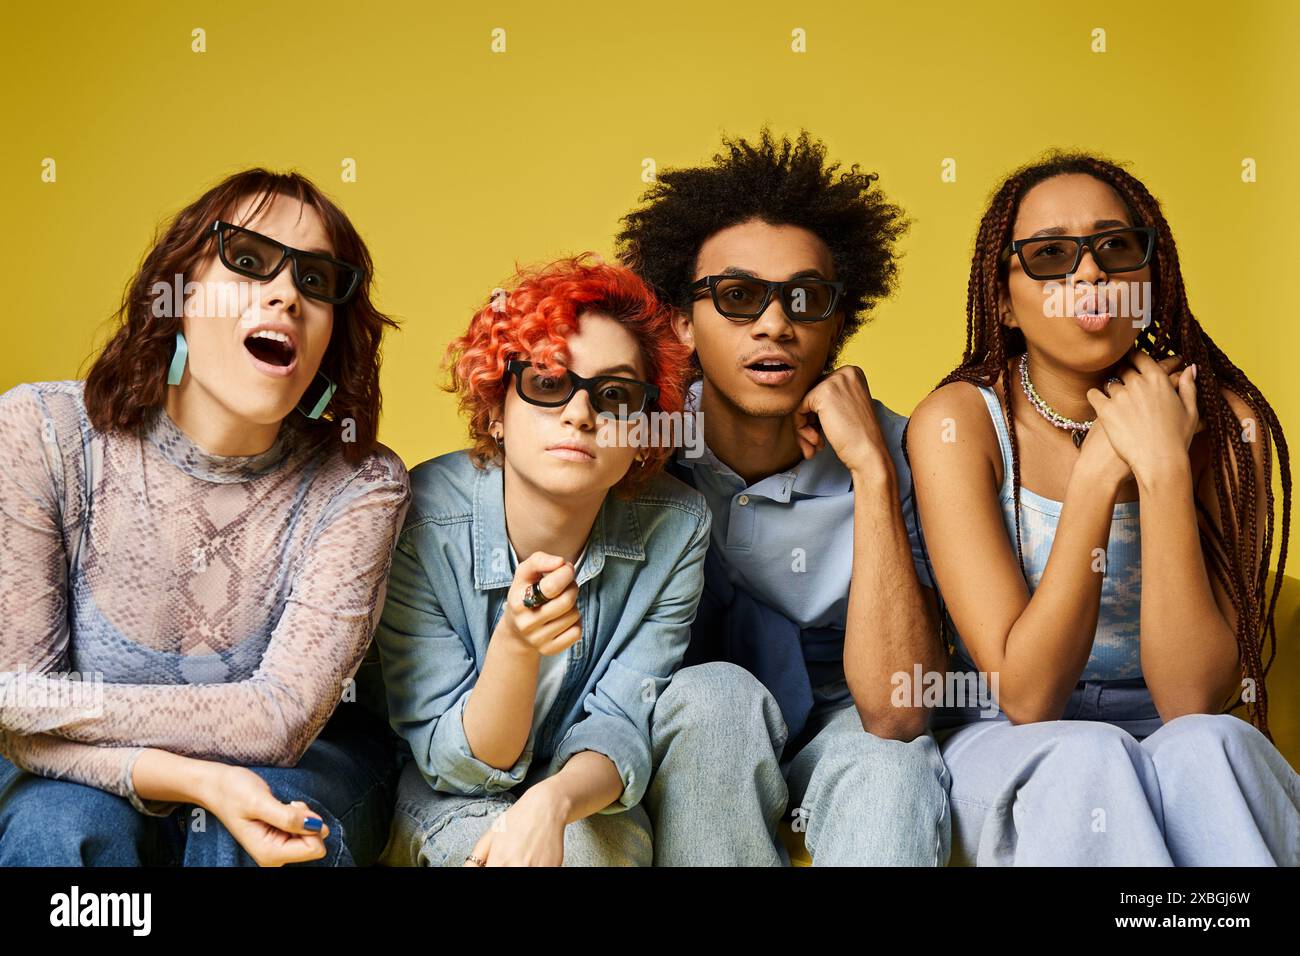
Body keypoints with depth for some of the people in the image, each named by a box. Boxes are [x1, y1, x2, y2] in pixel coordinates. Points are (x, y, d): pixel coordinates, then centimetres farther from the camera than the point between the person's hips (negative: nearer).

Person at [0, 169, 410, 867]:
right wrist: (196, 780, -33)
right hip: (85, 777, 0)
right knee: (62, 824, -32)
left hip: (294, 772, 0)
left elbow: (280, 722, -24)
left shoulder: (359, 485, -18)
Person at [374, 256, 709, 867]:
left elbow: (618, 727, -13)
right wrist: (515, 644, -36)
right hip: (448, 811, -2)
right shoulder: (420, 522, -22)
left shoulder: (676, 528, -16)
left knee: (596, 844, -29)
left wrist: (552, 802, -35)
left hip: (591, 806, 2)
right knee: (575, 852, -29)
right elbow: (459, 764, -17)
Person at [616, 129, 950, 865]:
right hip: (680, 738, 2)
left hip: (832, 732, -1)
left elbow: (895, 713, -27)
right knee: (714, 693, -32)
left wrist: (871, 472, -30)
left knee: (892, 772, -34)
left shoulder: (890, 453, -16)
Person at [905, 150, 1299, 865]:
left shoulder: (1224, 423, -5)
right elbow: (1025, 695, -16)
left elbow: (1193, 698, -15)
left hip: (1175, 751, 2)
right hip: (1007, 750, -2)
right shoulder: (958, 422, -9)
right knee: (1085, 758, -35)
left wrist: (1163, 470, -22)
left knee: (1208, 746, -32)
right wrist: (1097, 472, -21)